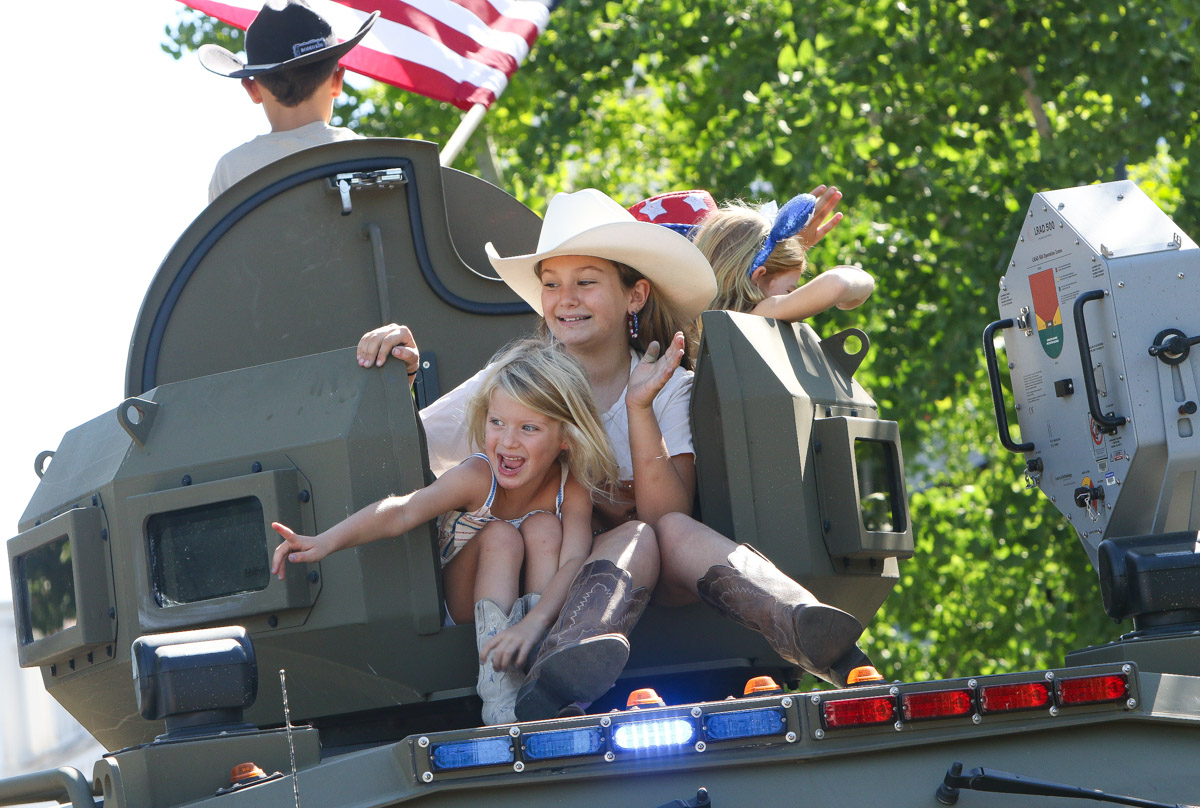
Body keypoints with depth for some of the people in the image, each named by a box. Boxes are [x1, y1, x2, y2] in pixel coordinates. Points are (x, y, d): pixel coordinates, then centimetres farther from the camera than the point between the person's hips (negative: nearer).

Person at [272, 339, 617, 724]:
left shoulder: (572, 487, -19)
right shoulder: (478, 477, -25)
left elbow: (574, 561, -34)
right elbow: (403, 512, -41)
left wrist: (533, 622, -53)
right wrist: (327, 541, -59)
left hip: (542, 598, 1)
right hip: (465, 602, -1)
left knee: (543, 526, -24)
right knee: (500, 537, -29)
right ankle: (496, 686, -40)